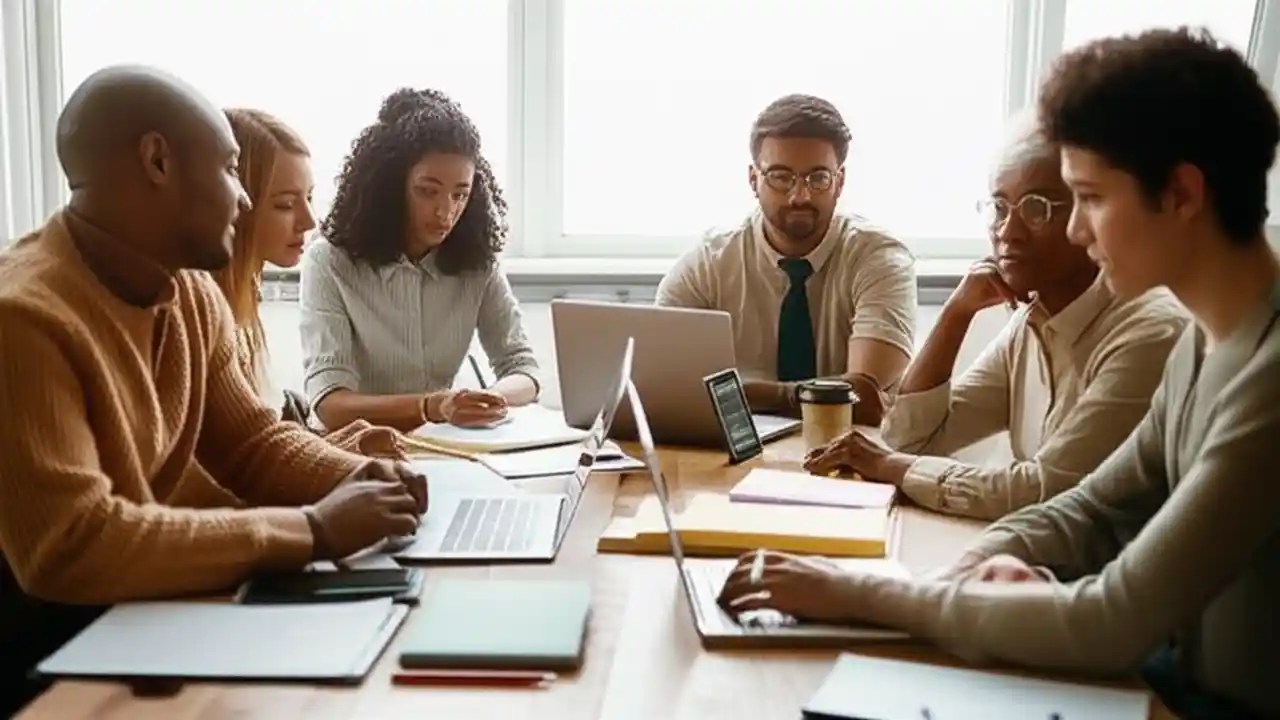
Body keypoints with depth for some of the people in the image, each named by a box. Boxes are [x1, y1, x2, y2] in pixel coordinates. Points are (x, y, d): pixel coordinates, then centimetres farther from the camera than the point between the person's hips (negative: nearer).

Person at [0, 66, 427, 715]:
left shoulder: (193, 294, 1)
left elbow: (252, 440, 10)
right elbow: (69, 549, -33)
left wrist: (359, 478, -11)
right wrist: (313, 530, -29)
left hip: (144, 616, 8)